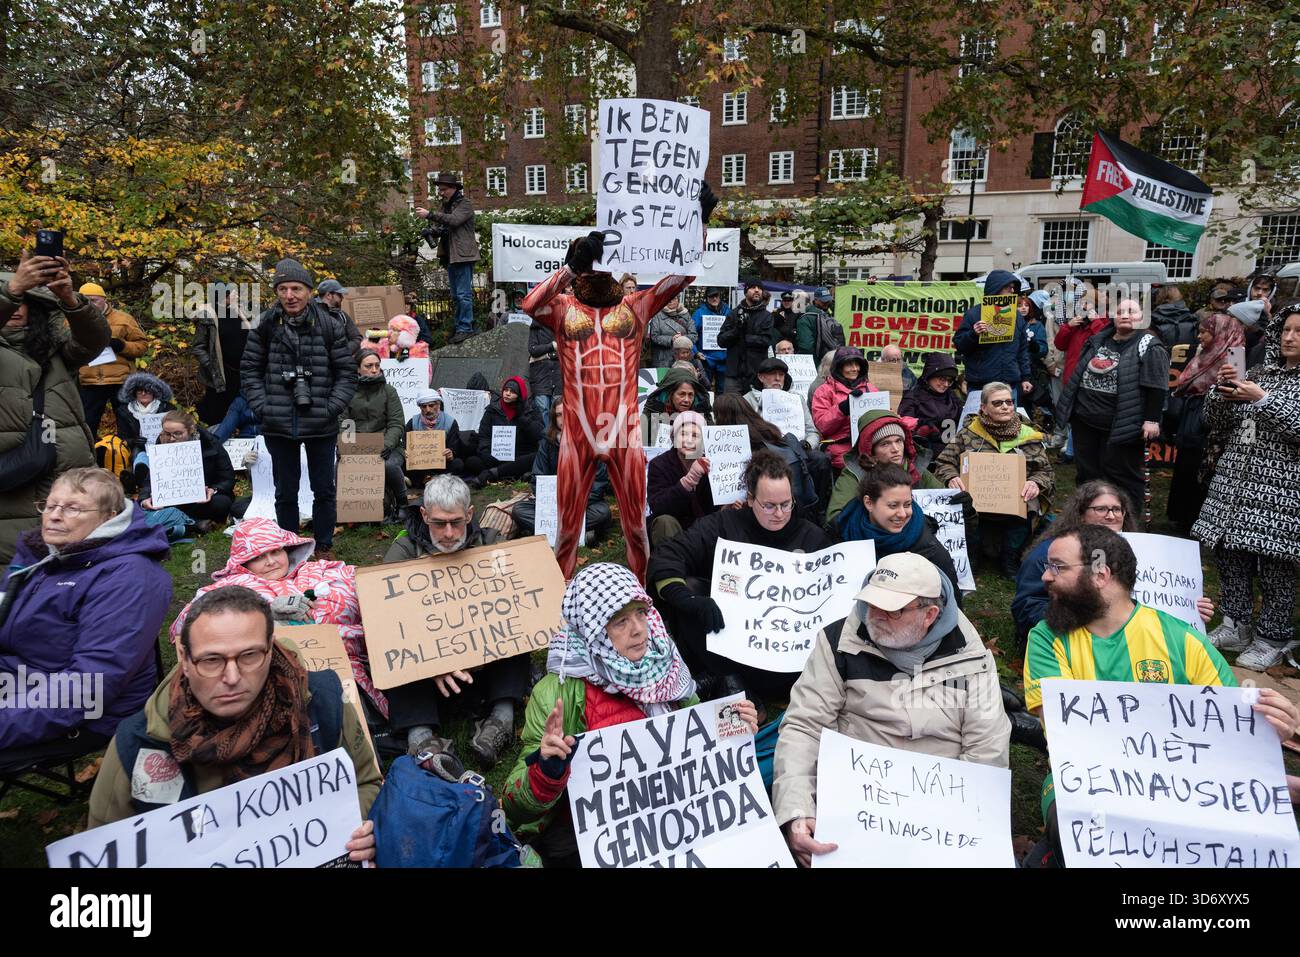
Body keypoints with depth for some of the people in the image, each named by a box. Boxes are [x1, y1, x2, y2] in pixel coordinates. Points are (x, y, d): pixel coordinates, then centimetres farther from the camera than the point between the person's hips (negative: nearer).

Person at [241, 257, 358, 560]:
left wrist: (332, 408, -9)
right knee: (285, 492, 12)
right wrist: (262, 407, -4)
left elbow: (347, 372, 0)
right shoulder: (266, 326, -2)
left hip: (321, 426, -1)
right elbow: (249, 370, 7)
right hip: (278, 426, 1)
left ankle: (325, 546, 27)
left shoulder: (329, 326, -4)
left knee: (324, 489, 11)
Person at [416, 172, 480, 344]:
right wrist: (434, 230, -2)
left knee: (463, 294, -11)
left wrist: (430, 214, -24)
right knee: (456, 296, 11)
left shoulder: (464, 204, -5)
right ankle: (460, 327, 16)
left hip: (463, 255, -9)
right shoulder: (446, 205, 19)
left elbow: (454, 220, -21)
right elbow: (442, 226, 22)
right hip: (450, 256, 9)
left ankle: (465, 328, -9)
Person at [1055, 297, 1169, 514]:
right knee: (1087, 472, 14)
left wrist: (1151, 420, -18)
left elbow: (1156, 388, -12)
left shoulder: (1149, 347, -7)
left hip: (1120, 426, -6)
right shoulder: (1098, 340, 12)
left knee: (1121, 476, 1)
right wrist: (1071, 408, 19)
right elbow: (1079, 373, 20)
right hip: (1084, 421, 6)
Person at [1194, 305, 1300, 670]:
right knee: (1229, 553, 8)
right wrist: (1222, 391, -5)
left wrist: (1263, 399, -19)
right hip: (1235, 479, 5)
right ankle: (1235, 625, 23)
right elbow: (1217, 425, 11)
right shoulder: (1258, 373, 13)